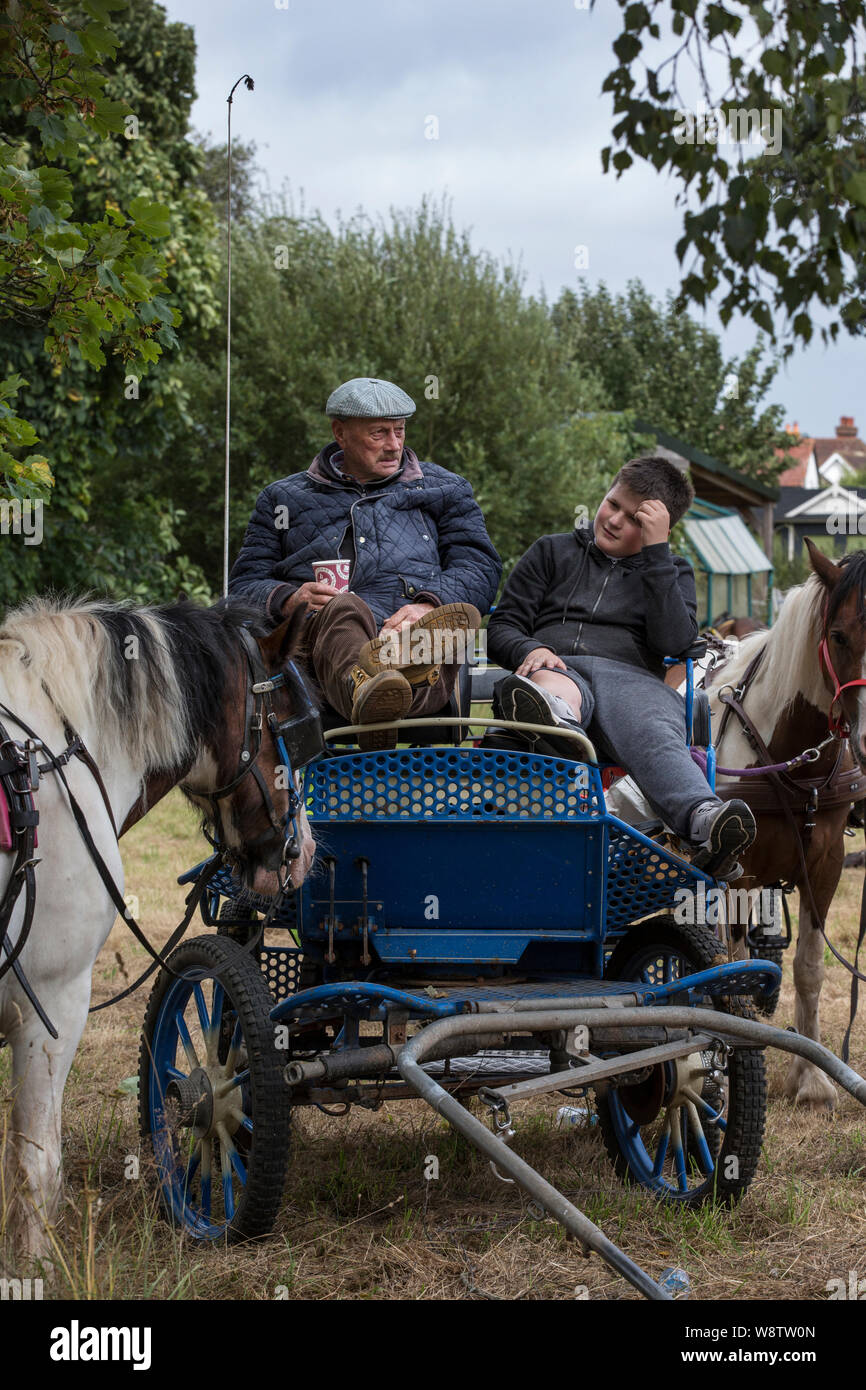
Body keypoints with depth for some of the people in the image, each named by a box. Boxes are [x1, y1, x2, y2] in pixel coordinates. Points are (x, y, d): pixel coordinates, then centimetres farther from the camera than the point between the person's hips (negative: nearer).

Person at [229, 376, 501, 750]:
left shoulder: (444, 488, 28)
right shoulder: (284, 498, 28)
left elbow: (480, 566, 12)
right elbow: (244, 585, 19)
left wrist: (430, 605, -10)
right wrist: (288, 599, -6)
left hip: (414, 625, 1)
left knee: (456, 620, -36)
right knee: (341, 609, -38)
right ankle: (364, 688, -74)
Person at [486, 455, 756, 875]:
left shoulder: (672, 572, 27)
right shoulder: (552, 552, 29)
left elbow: (674, 643, 5)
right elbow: (501, 627, 19)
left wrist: (656, 550, 3)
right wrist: (530, 650, -6)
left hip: (630, 676, 0)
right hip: (554, 666, 0)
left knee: (653, 735, -39)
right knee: (556, 686, -42)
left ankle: (704, 821, -72)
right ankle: (556, 723, -82)